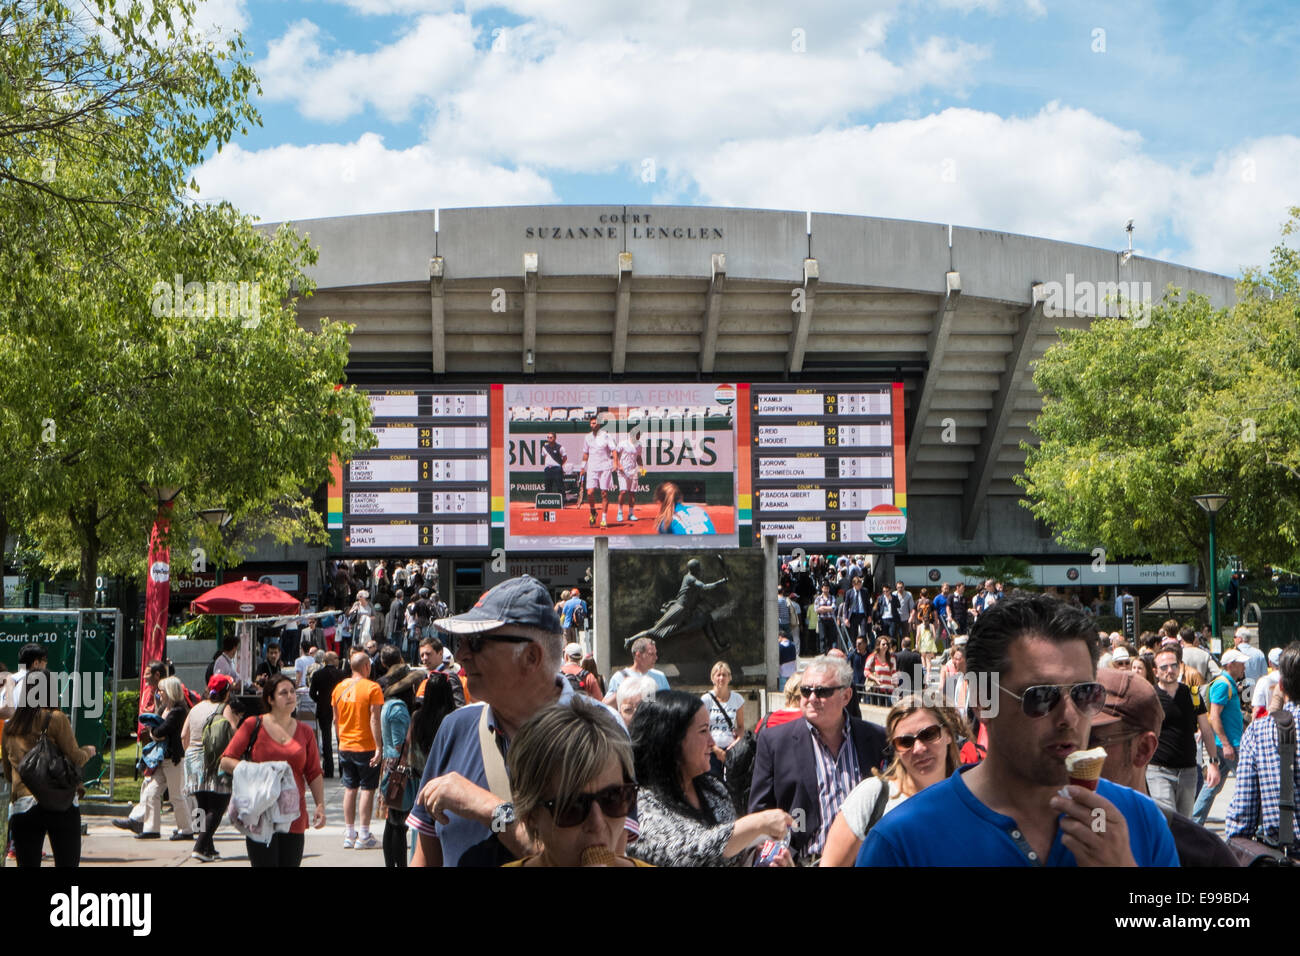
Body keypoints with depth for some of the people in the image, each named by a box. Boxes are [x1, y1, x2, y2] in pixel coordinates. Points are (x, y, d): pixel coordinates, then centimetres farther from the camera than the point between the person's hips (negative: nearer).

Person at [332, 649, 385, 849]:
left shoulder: (339, 687, 5)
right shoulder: (372, 688, -11)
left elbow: (336, 718, 12)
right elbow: (374, 720, -16)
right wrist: (379, 747, -14)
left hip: (345, 747, 5)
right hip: (366, 746, -5)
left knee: (350, 789, 12)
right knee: (367, 789, 1)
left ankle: (349, 834, 15)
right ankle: (364, 836, 1)